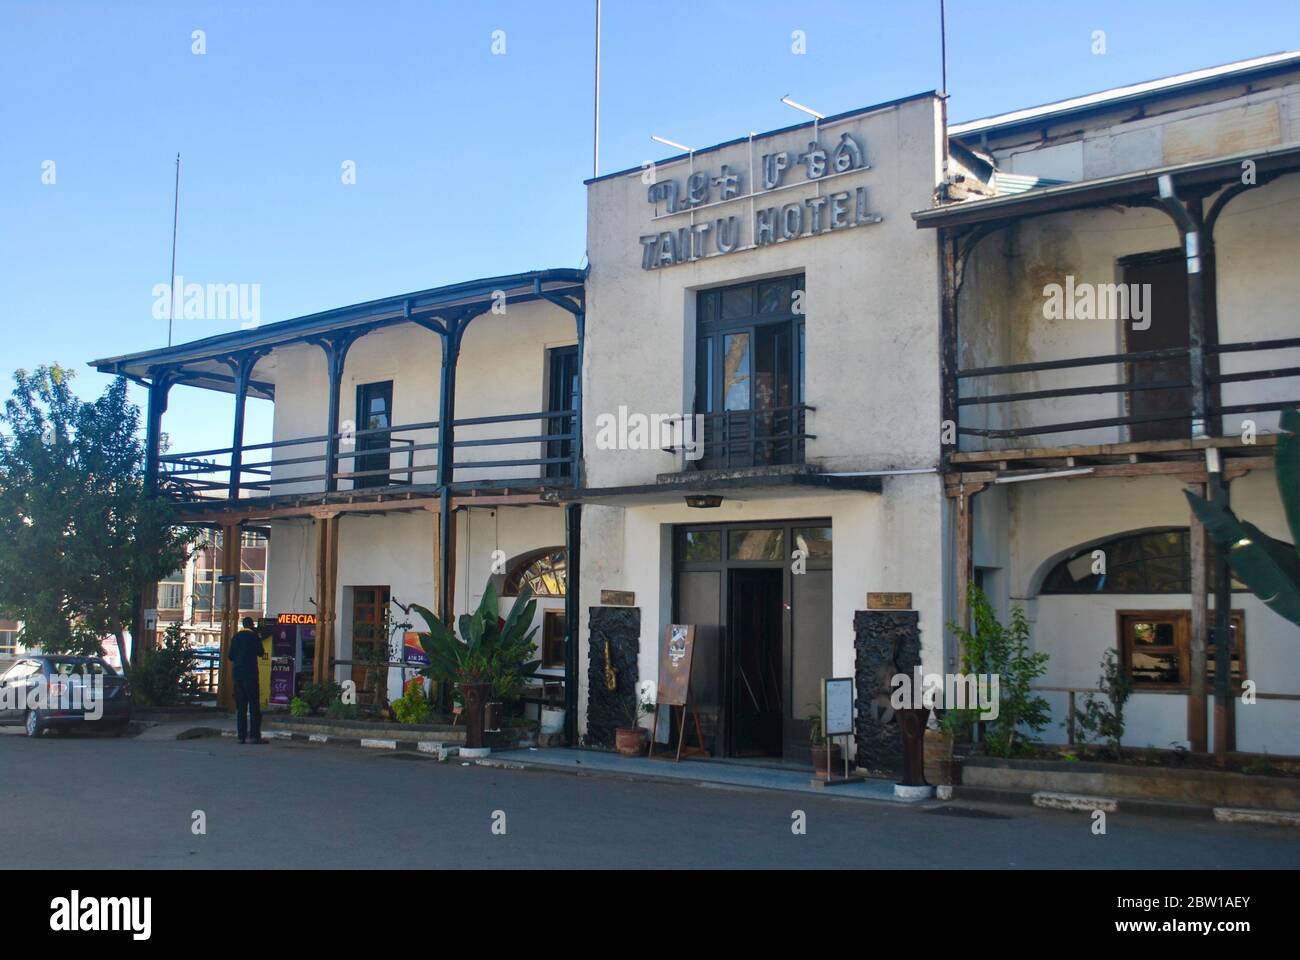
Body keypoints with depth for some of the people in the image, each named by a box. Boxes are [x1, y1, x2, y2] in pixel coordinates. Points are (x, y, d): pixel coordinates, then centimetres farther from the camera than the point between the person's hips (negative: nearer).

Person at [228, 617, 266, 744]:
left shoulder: (235, 637, 12)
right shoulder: (254, 636, -5)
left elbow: (231, 656, 16)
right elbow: (261, 653, -2)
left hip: (237, 675, 5)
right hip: (250, 674, -5)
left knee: (240, 707, 7)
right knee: (254, 705, -3)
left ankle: (242, 736, 3)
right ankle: (254, 735, -9)